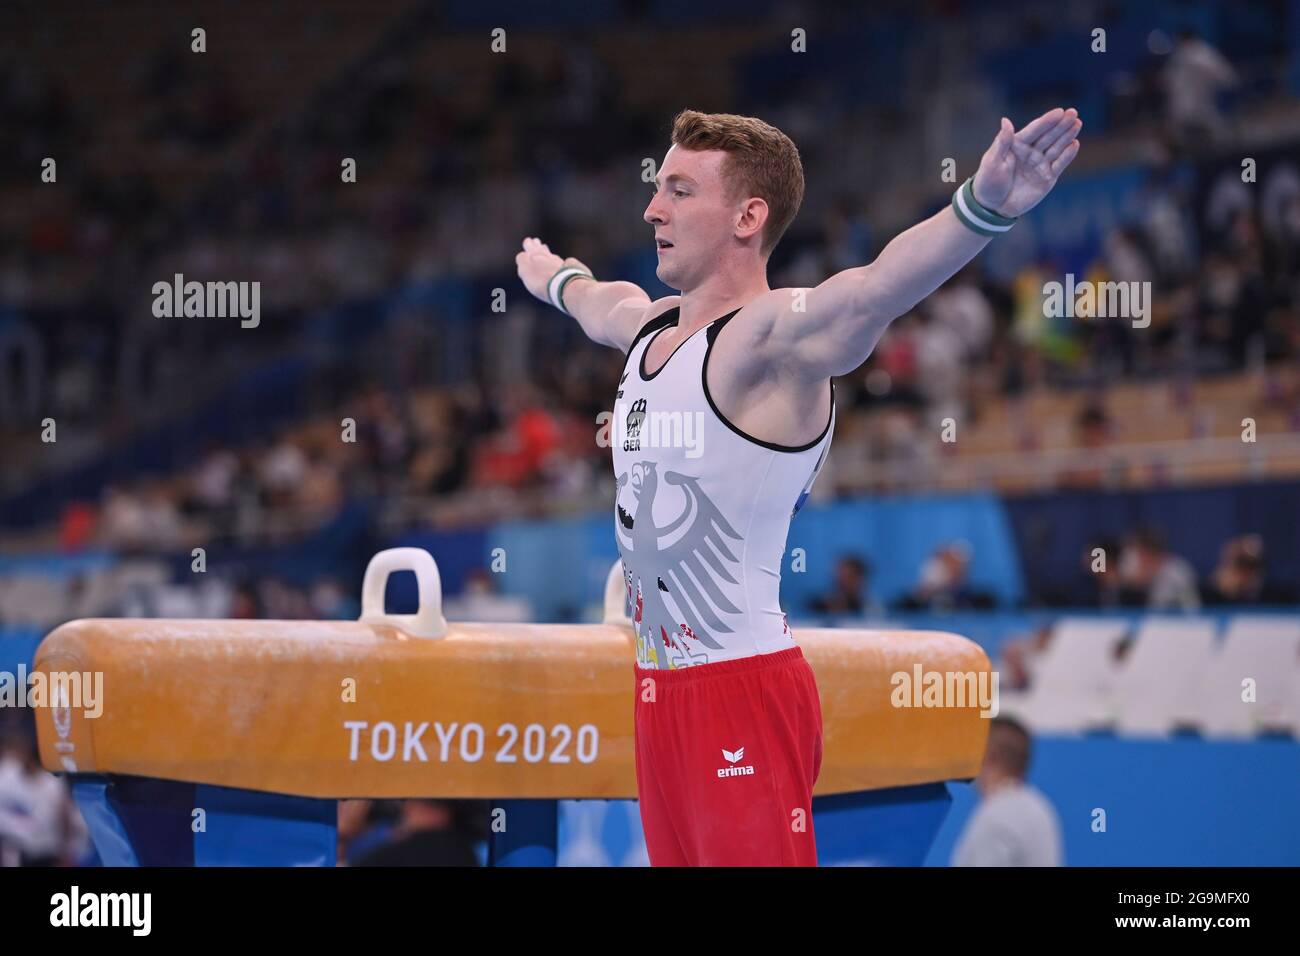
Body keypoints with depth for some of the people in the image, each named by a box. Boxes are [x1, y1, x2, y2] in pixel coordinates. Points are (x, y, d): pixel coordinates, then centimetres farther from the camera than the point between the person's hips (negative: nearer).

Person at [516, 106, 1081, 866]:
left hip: (746, 695, -9)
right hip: (661, 690, 9)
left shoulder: (774, 336, -16)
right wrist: (551, 276, 59)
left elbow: (876, 290, -37)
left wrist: (982, 210, -55)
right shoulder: (647, 326, 11)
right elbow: (592, 300, 37)